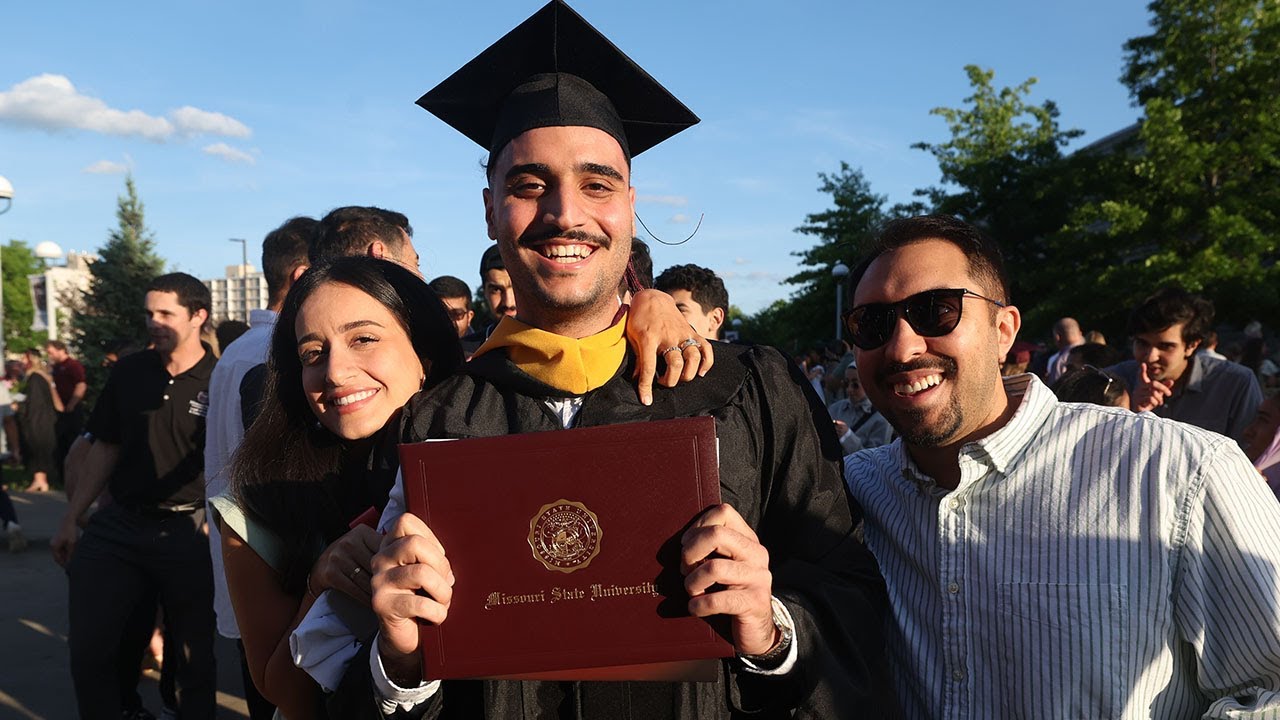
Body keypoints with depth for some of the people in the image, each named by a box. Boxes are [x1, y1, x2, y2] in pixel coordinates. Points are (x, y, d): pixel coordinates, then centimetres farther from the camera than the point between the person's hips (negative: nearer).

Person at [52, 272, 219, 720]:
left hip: (188, 529, -4)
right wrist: (71, 518, 11)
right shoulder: (128, 371, 5)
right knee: (88, 651, 7)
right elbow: (105, 448, 12)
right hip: (118, 526, 4)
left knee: (193, 657, 8)